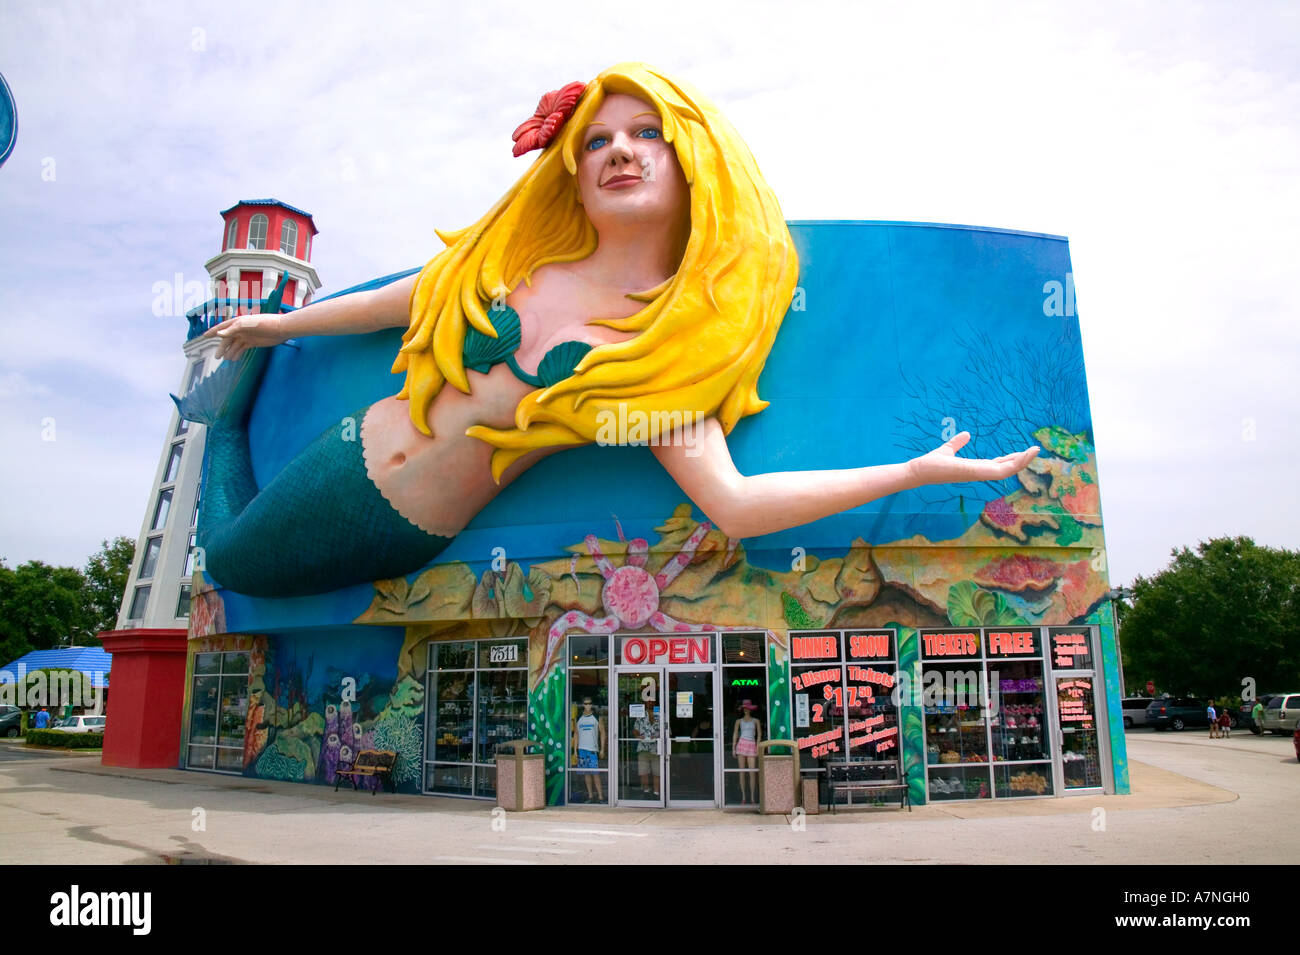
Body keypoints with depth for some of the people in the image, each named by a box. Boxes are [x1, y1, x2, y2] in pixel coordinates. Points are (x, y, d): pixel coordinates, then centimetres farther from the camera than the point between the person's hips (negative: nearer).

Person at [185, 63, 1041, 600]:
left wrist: (917, 470, -28)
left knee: (231, 565, 15)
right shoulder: (515, 258, -6)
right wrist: (283, 324, 22)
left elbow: (734, 502, -24)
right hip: (351, 456, 2)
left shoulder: (673, 349, -17)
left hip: (394, 535, -2)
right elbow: (416, 296, 9)